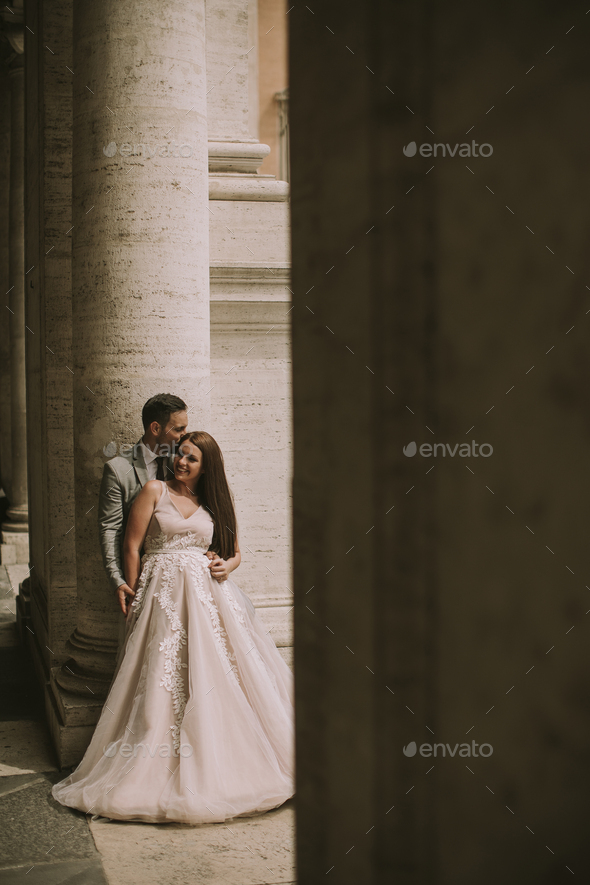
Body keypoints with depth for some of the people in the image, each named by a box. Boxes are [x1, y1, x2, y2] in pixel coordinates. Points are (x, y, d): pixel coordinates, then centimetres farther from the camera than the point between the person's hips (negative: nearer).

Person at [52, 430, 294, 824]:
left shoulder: (215, 503, 14)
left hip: (209, 595, 3)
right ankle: (159, 772, 2)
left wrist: (226, 566, -4)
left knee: (214, 677, -1)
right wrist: (133, 597, 1)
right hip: (164, 595, -3)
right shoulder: (155, 491, 4)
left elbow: (235, 552, 19)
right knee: (163, 680, -5)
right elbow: (132, 545, 2)